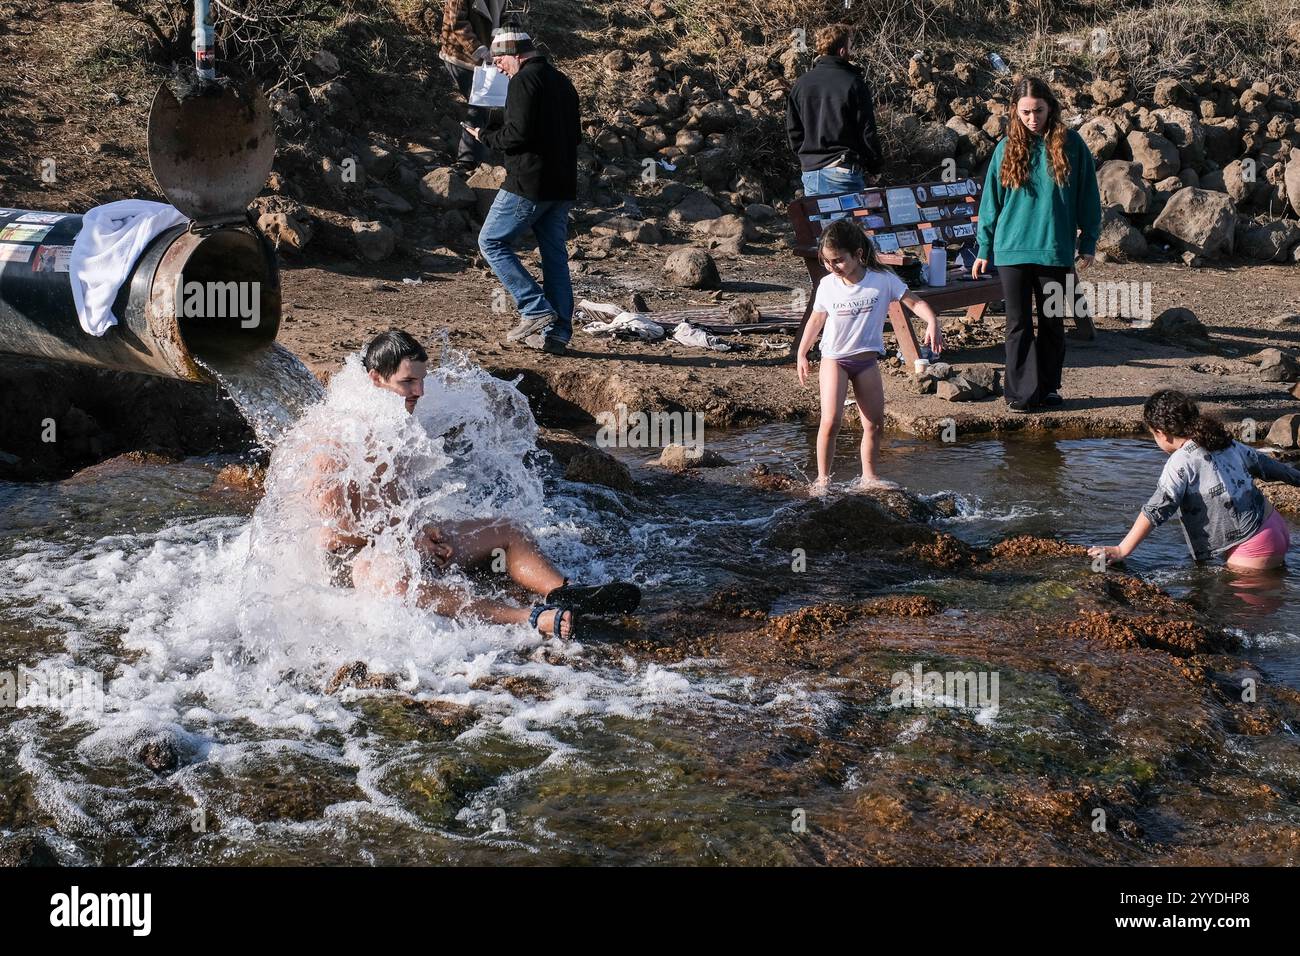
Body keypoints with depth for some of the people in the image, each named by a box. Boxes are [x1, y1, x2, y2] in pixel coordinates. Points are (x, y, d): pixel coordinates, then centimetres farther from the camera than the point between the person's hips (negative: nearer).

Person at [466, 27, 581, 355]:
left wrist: (486, 136, -4)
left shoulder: (524, 80, -10)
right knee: (555, 255, 10)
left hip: (528, 183, -8)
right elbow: (576, 135, 20)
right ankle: (558, 332, 8)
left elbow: (518, 133, -20)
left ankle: (536, 311, -6)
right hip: (564, 187, 8)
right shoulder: (562, 81, 17)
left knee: (492, 242, 3)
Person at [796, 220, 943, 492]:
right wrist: (801, 354, 11)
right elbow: (816, 320, 8)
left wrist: (932, 322, -23)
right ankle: (822, 478, -4)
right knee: (830, 421, -14)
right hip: (834, 358, -1)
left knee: (875, 423, 5)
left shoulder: (882, 279, -11)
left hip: (867, 359, 1)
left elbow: (914, 302, -6)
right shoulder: (827, 285, -7)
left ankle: (869, 476, 20)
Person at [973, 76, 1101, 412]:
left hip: (1055, 250, 0)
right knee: (1018, 323, 1)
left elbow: (1088, 195, 6)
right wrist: (984, 249, 7)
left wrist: (1088, 242, 3)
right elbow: (990, 201, 8)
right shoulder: (1007, 148, 4)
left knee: (1052, 322, 8)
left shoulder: (1070, 144, 0)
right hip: (1012, 249, 1)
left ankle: (1049, 387, 20)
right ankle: (1021, 393, 5)